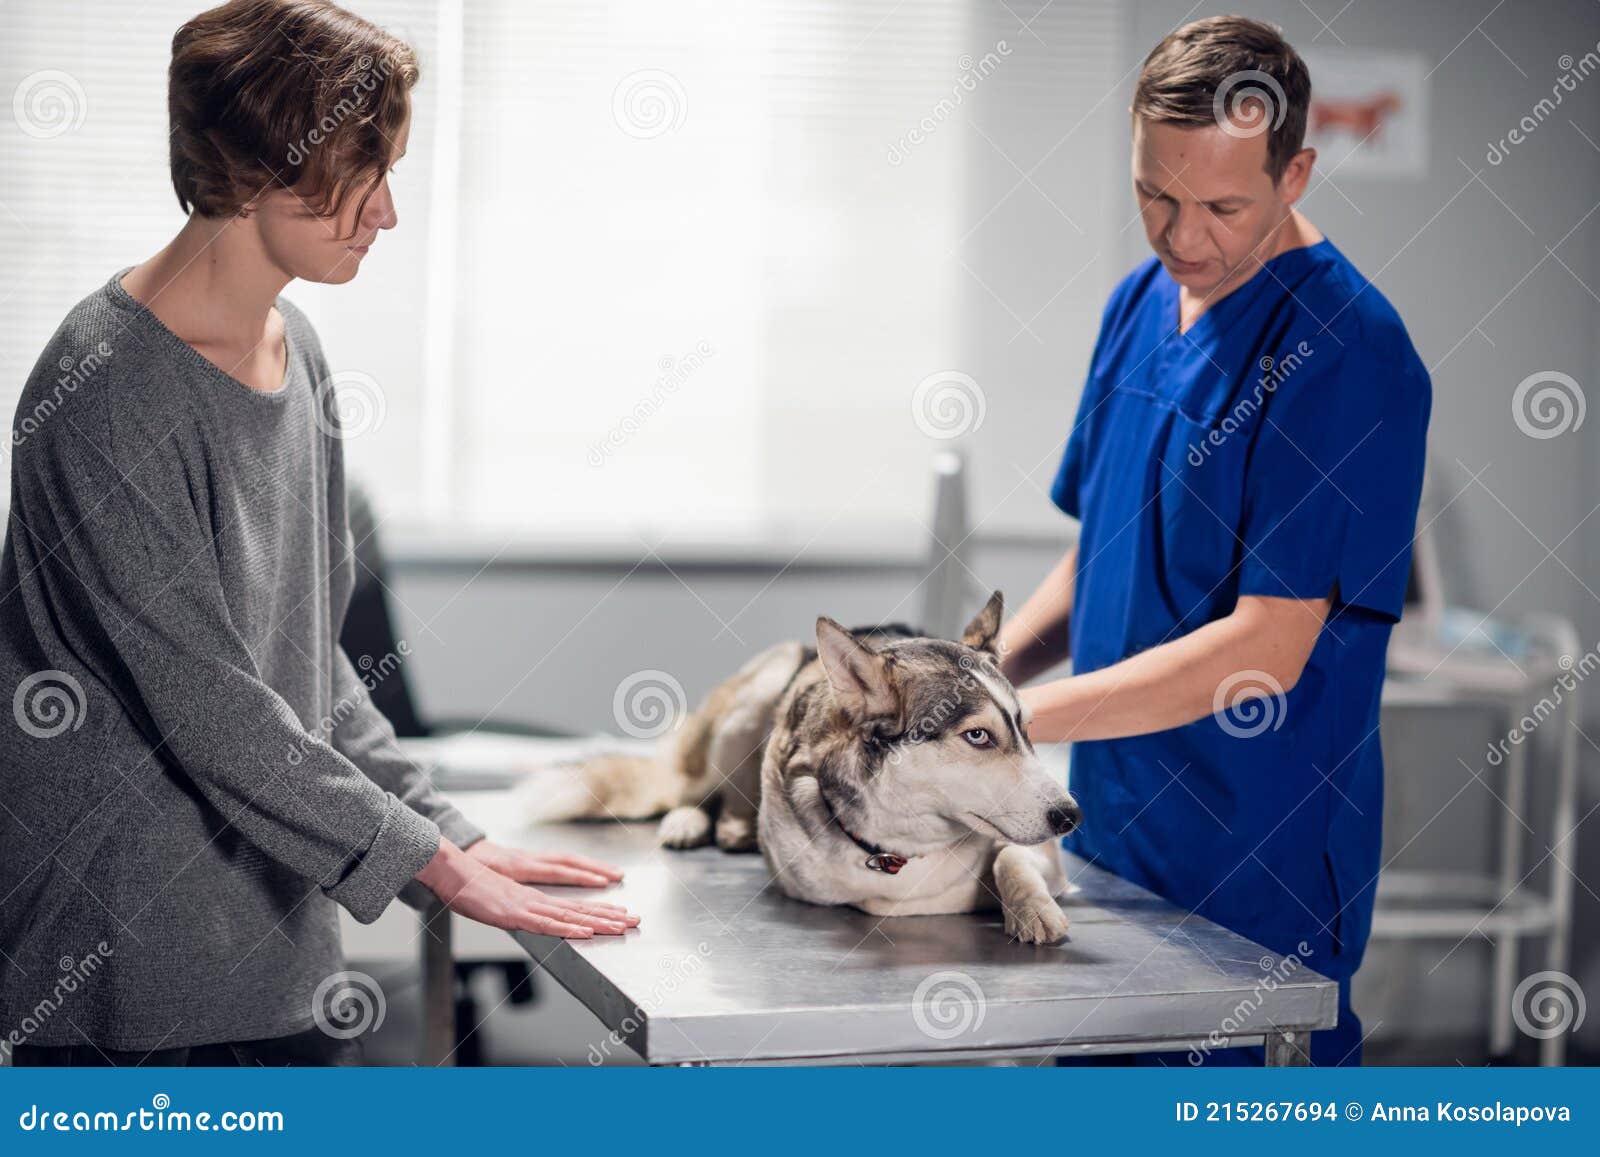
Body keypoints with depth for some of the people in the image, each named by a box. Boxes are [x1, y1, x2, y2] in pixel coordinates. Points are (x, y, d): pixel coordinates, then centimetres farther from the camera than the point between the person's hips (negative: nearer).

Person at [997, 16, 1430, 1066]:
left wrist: (1020, 719, -22)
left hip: (1260, 869, -7)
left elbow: (1268, 646, -22)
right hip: (1111, 832, 8)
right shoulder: (1142, 303, 8)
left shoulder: (1349, 351, -18)